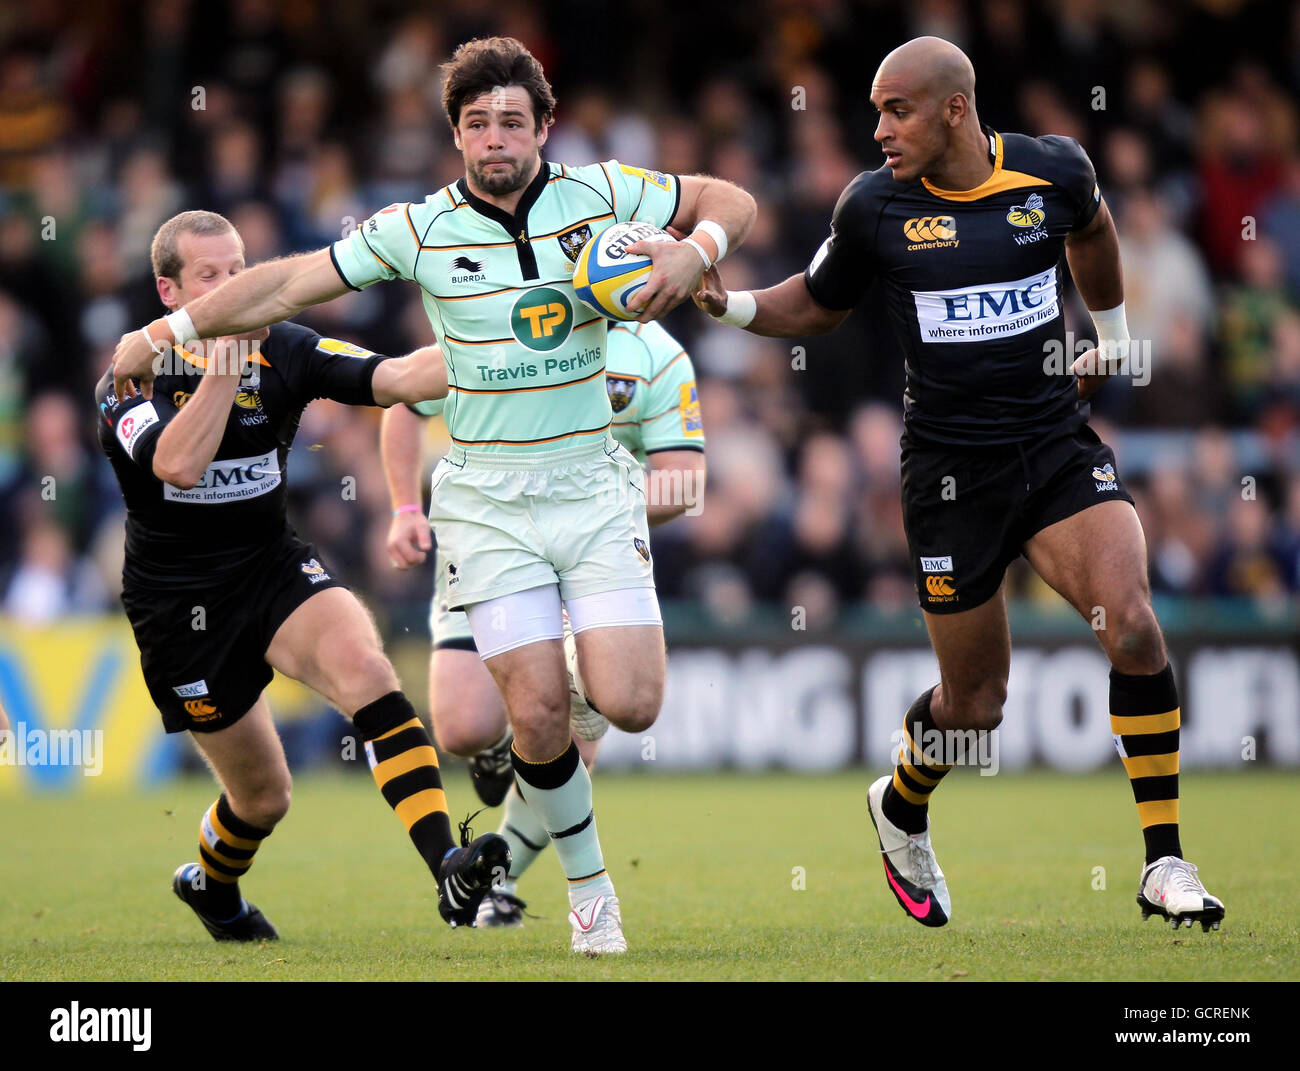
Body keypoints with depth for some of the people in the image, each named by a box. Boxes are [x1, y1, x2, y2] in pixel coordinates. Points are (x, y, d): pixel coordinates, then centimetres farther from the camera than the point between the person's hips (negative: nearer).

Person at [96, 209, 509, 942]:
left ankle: (448, 868, -38)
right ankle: (212, 883, 44)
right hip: (179, 600, -2)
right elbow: (178, 465, -32)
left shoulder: (281, 353, -4)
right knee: (263, 796, 7)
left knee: (365, 667, -30)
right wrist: (224, 365, -35)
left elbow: (394, 379, -16)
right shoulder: (130, 379, -13)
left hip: (276, 568, 2)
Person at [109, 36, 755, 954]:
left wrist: (695, 253, -13)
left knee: (629, 704, -13)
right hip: (487, 500, -1)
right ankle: (587, 881, 14)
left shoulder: (600, 195, -1)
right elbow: (289, 284, 1)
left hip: (594, 486, 1)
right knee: (538, 714, -10)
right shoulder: (422, 229, -4)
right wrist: (162, 334, -1)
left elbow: (732, 202, 9)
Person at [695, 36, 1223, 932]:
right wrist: (727, 304, -6)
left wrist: (1112, 331, 29)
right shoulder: (875, 207, -5)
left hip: (1058, 447, 1)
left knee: (1132, 625, -21)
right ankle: (902, 813, 40)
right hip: (951, 469, -1)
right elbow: (819, 304, 11)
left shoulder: (1054, 172, -3)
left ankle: (1165, 866, -12)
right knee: (974, 704, 4)